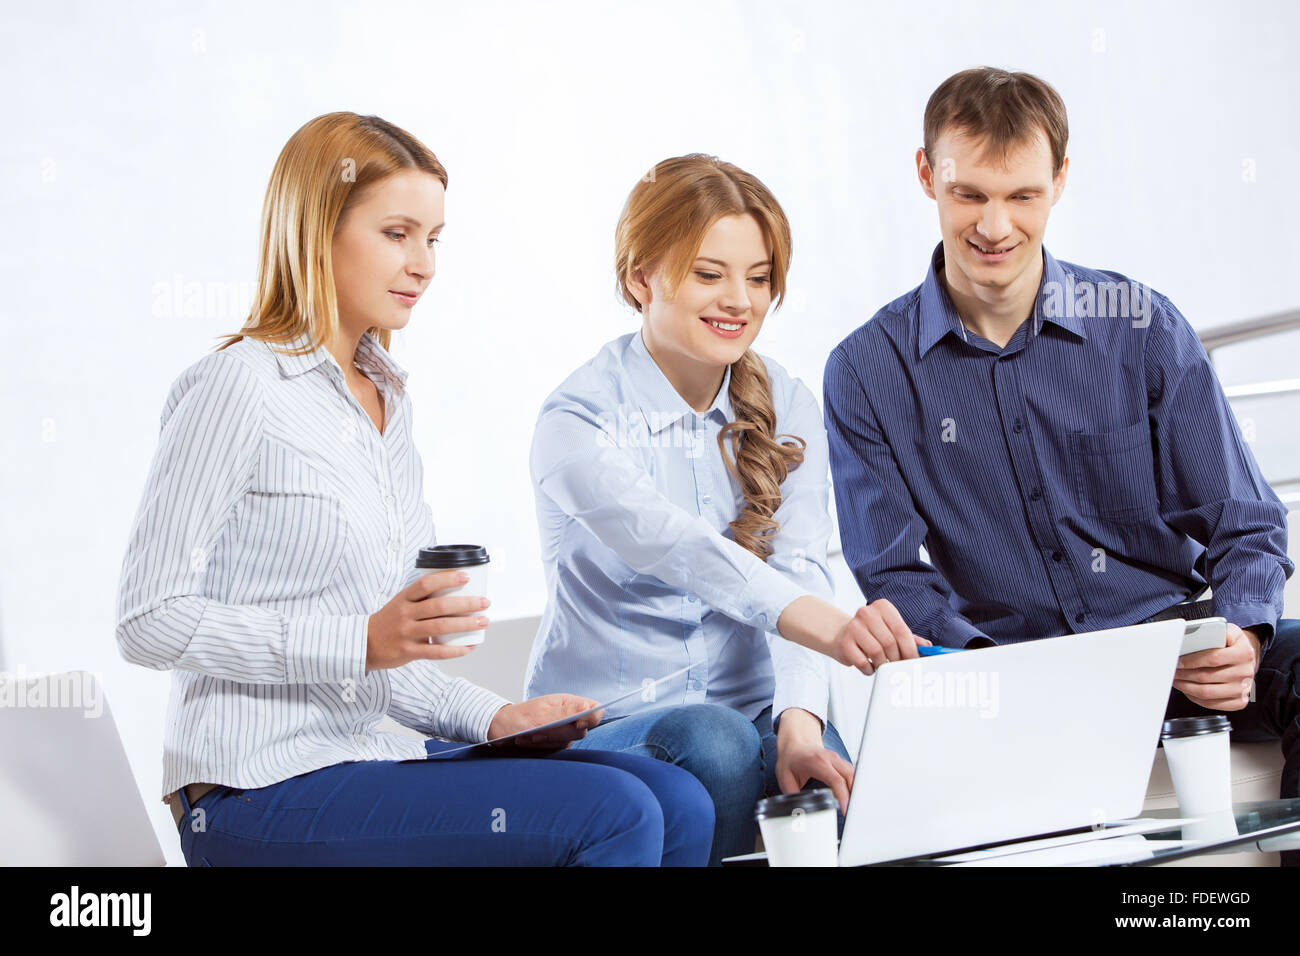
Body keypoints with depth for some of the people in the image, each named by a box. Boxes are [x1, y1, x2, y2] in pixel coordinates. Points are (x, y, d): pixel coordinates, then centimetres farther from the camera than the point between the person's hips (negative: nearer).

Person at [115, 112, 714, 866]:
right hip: (263, 790, -8)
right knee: (613, 814, -22)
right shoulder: (236, 388, -8)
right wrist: (363, 642, -20)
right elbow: (150, 620, -13)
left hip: (366, 761, 8)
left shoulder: (386, 395, 17)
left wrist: (490, 716, 4)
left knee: (677, 804, -9)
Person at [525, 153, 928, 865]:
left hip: (750, 705, 3)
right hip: (610, 718, -3)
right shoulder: (577, 420, -11)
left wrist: (799, 719, -28)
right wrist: (819, 623, -49)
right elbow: (669, 541, -31)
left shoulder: (787, 408, 7)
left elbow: (797, 567, -7)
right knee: (718, 743, -36)